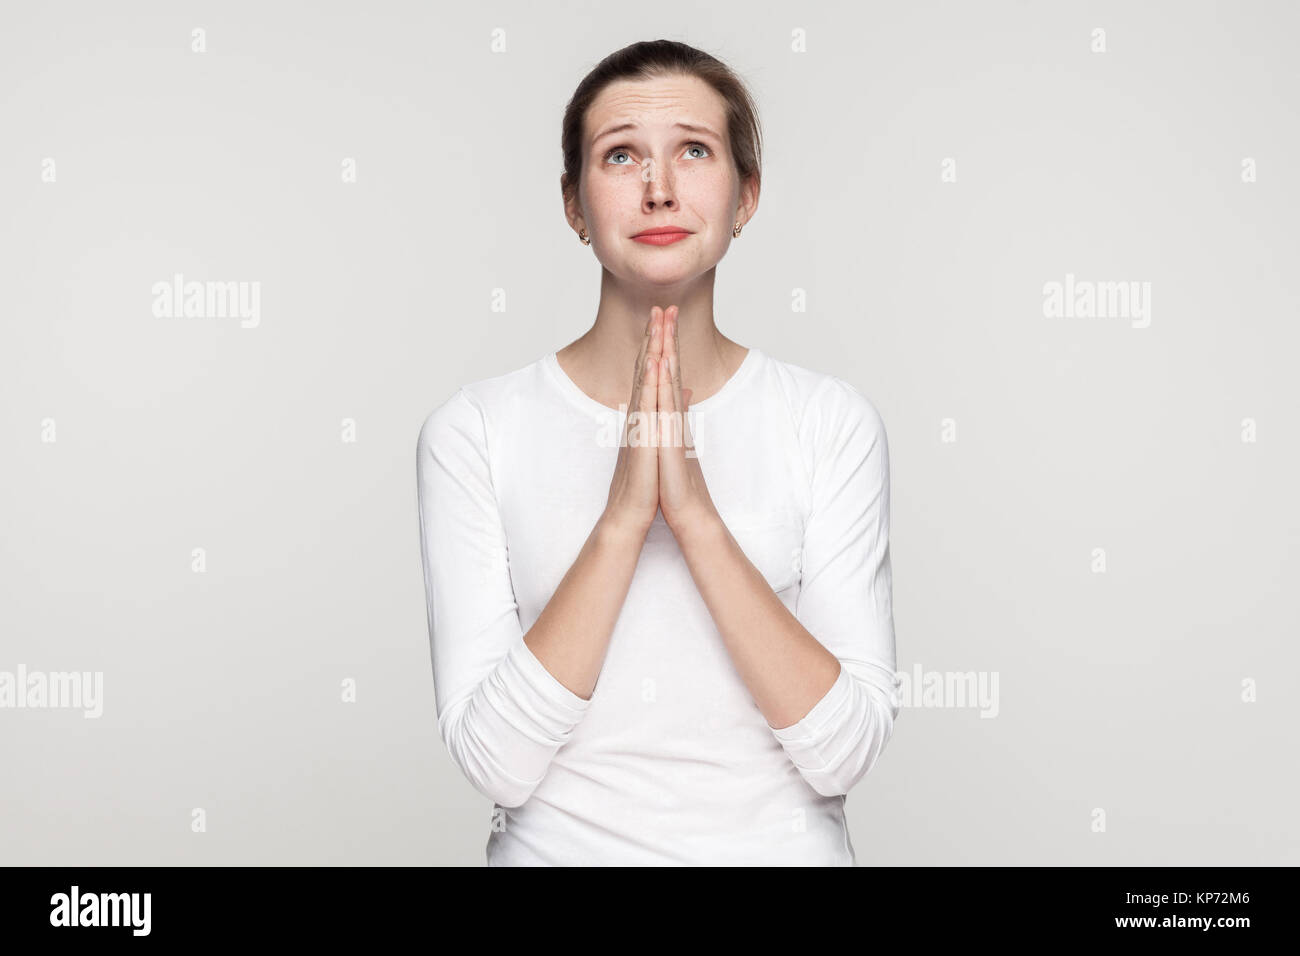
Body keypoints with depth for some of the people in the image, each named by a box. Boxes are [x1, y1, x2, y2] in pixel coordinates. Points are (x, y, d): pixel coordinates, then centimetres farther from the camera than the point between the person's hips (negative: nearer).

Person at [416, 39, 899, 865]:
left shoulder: (832, 422, -6)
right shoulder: (473, 431, -8)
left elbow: (845, 753, -13)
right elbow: (496, 762, -14)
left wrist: (697, 515, -22)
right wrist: (622, 517, -23)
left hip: (780, 843, 1)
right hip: (561, 844, 0)